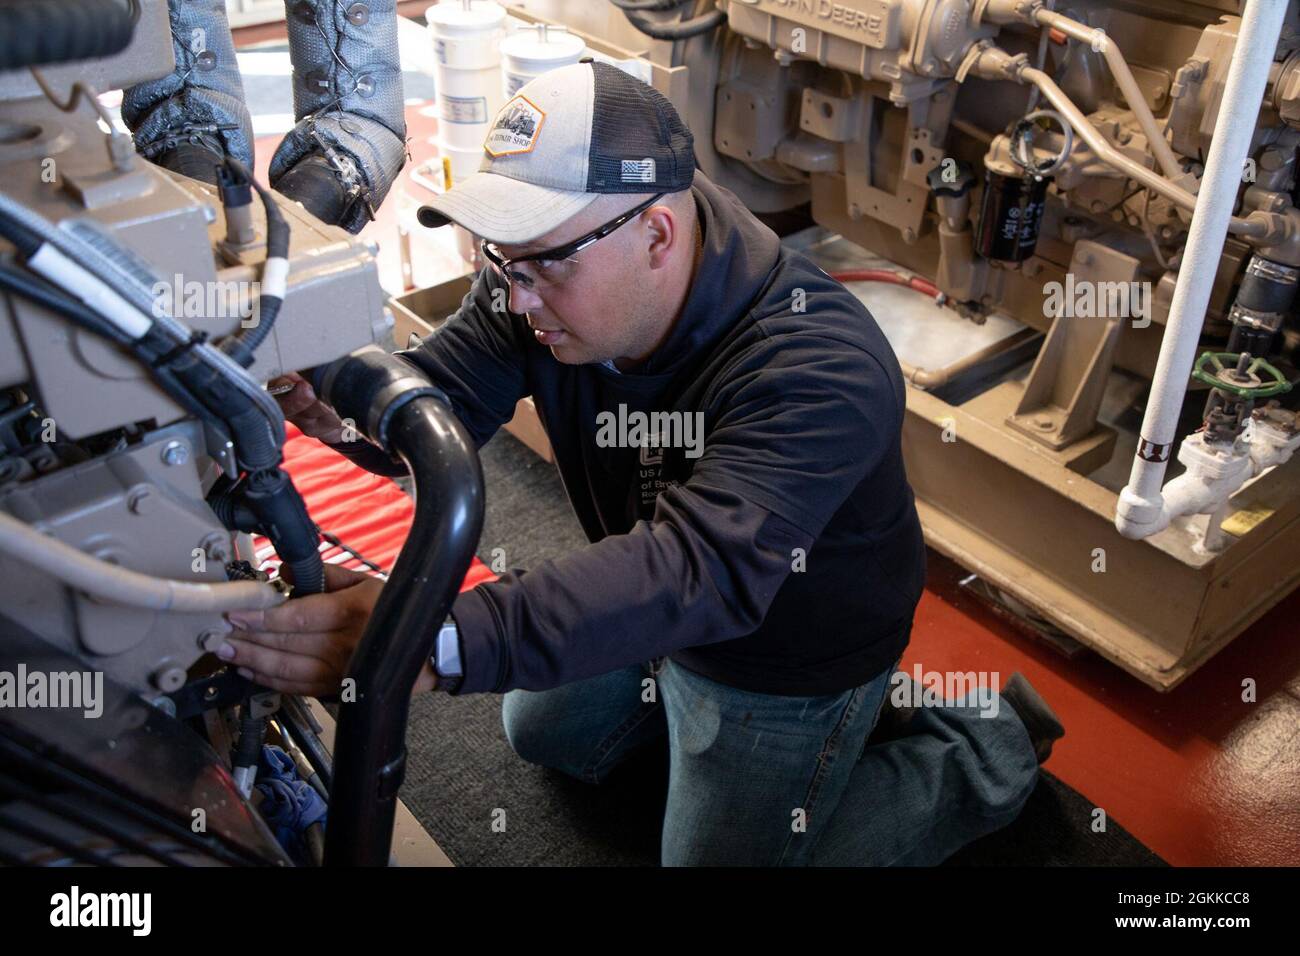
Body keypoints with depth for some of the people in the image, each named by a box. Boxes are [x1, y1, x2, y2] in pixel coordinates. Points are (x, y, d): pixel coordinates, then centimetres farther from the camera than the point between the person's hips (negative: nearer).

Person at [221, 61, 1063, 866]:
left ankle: (989, 750, 21)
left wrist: (440, 645, -65)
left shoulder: (819, 370, -42)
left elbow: (697, 571, -54)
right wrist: (338, 400, -47)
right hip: (653, 600, 8)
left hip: (788, 657, -7)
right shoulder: (547, 275, -19)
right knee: (545, 734, 26)